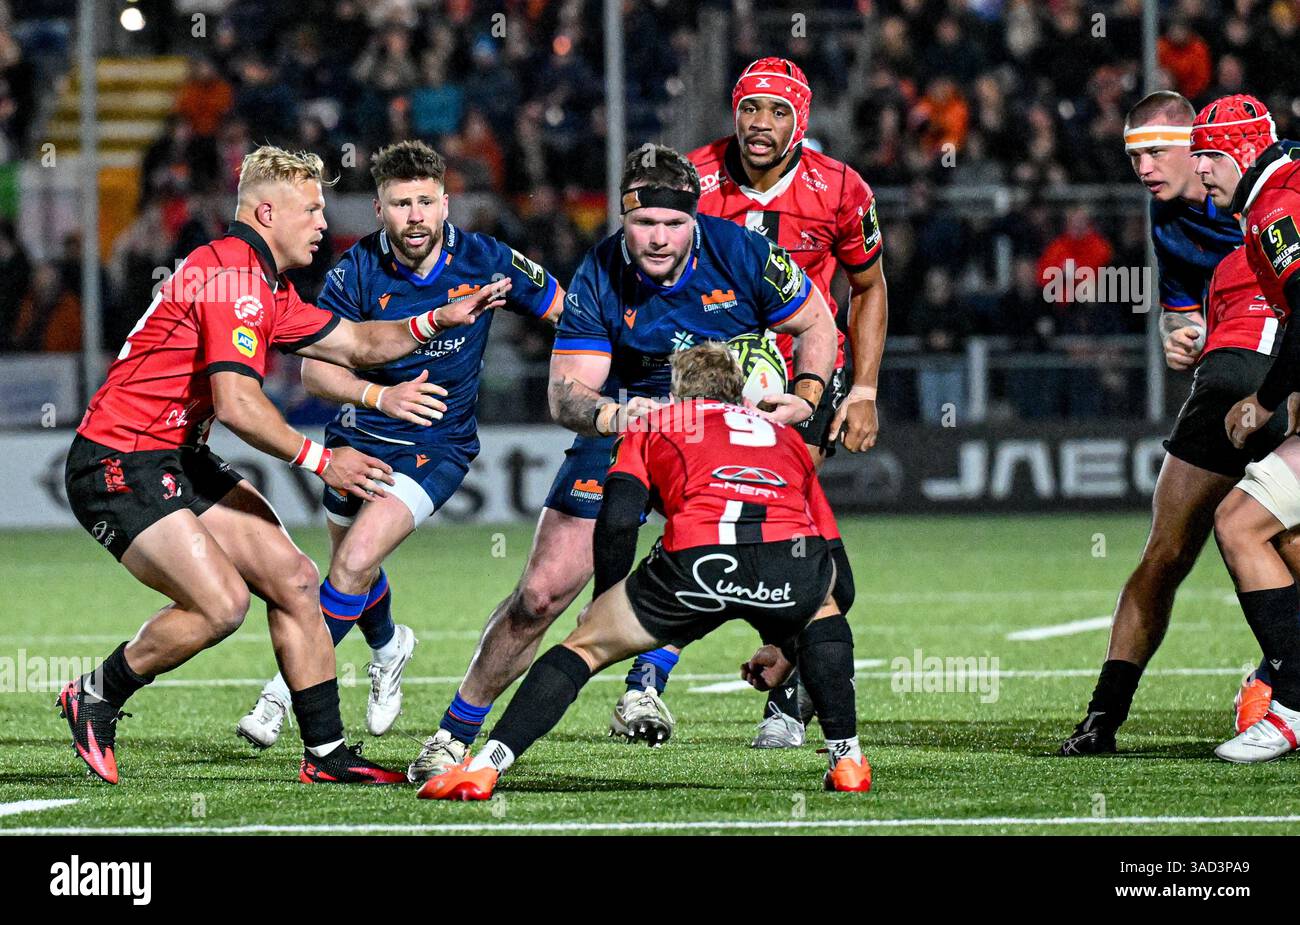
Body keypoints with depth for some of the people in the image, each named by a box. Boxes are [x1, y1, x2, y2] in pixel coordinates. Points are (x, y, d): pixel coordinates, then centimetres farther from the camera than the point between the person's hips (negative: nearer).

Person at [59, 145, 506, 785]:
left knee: (294, 580, 4)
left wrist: (440, 320, 10)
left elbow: (356, 343, 24)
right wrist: (321, 461, -19)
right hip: (119, 465, -11)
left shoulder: (266, 287, 16)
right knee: (221, 603, -20)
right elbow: (236, 404, -26)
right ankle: (95, 699, 1)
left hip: (179, 461, 11)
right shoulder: (232, 274, -18)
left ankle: (326, 752, 7)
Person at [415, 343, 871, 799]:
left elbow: (617, 519, 11)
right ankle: (847, 758, 28)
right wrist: (784, 649, 50)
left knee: (586, 646, 17)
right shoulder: (786, 435, 38)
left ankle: (485, 766, 4)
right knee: (822, 605, 38)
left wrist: (603, 601, 27)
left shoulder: (652, 424, 29)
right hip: (793, 563, 2)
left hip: (698, 557, -2)